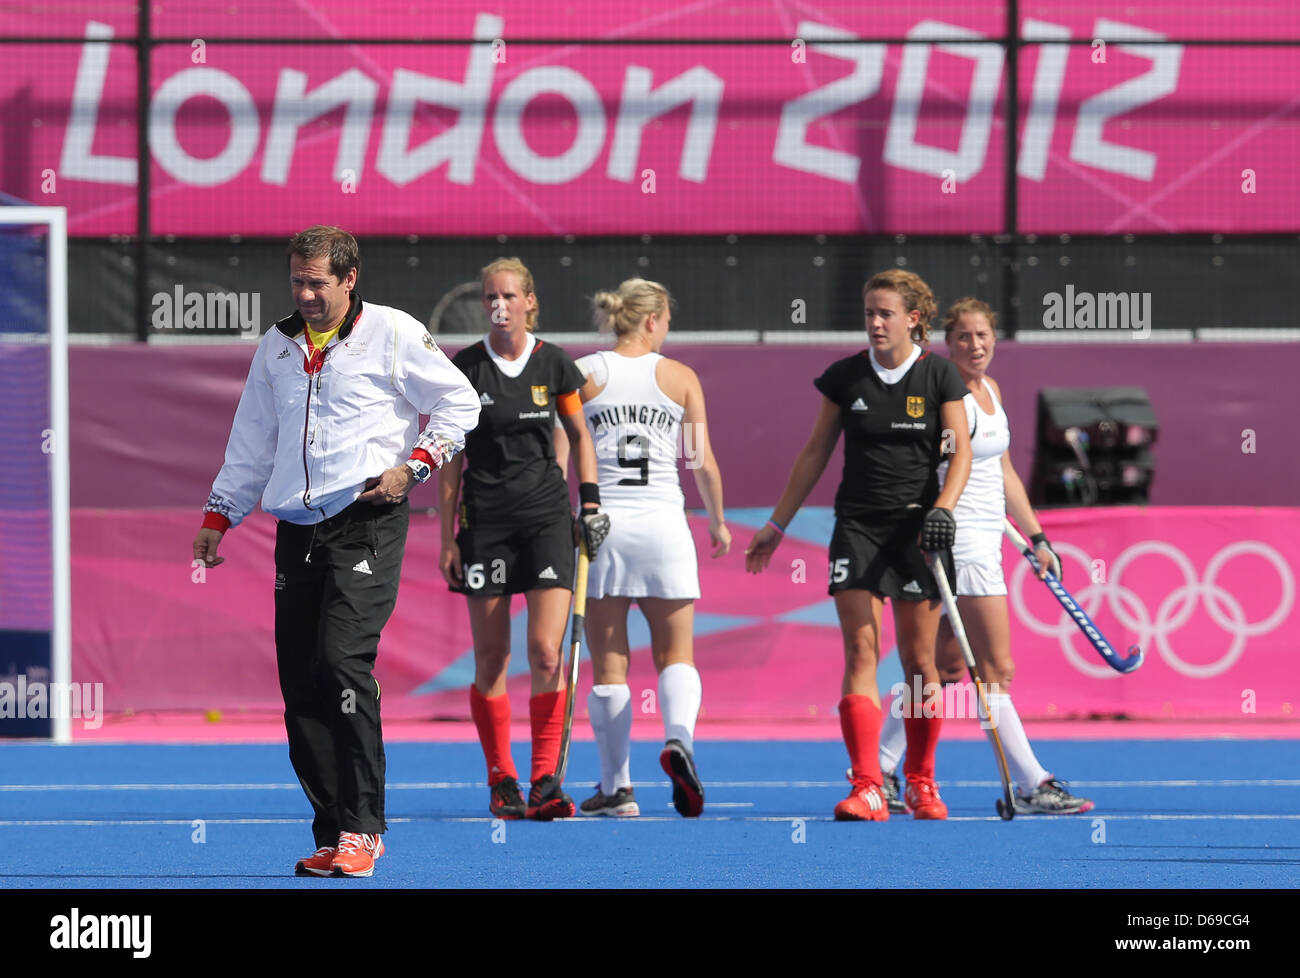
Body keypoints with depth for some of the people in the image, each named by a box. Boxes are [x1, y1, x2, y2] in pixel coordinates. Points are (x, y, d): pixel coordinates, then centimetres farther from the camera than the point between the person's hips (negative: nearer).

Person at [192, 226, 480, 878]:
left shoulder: (393, 334, 0)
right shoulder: (277, 346, 15)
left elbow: (458, 402, 6)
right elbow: (252, 439, 25)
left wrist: (413, 466, -5)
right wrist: (219, 515, 22)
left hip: (366, 521, -6)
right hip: (297, 529, 6)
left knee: (342, 660, -19)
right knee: (299, 683, 0)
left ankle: (361, 829, -15)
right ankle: (333, 836, 4)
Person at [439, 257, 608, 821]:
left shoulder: (553, 364, 2)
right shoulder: (465, 369, -1)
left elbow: (579, 435, 15)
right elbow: (451, 458, 2)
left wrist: (590, 502, 5)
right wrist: (447, 538, -1)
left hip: (546, 514, 0)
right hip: (484, 518, 0)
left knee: (546, 653, -11)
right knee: (490, 659, 2)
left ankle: (545, 783, -8)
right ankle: (500, 781, 12)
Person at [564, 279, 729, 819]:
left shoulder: (584, 375, 3)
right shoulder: (680, 378, 4)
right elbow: (703, 461, 4)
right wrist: (718, 522, 18)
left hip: (601, 524, 0)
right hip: (664, 522, 0)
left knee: (609, 664, 5)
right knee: (676, 655, 9)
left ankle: (616, 786, 4)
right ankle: (678, 736, -20)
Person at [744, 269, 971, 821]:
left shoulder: (939, 376, 0)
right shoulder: (845, 377, 4)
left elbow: (960, 451, -1)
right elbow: (816, 453, 11)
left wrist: (942, 509, -18)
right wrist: (777, 526, 11)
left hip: (917, 526, -1)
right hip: (858, 524, 1)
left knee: (918, 659, 2)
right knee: (860, 651, -11)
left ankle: (921, 783, 18)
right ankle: (866, 790, -17)